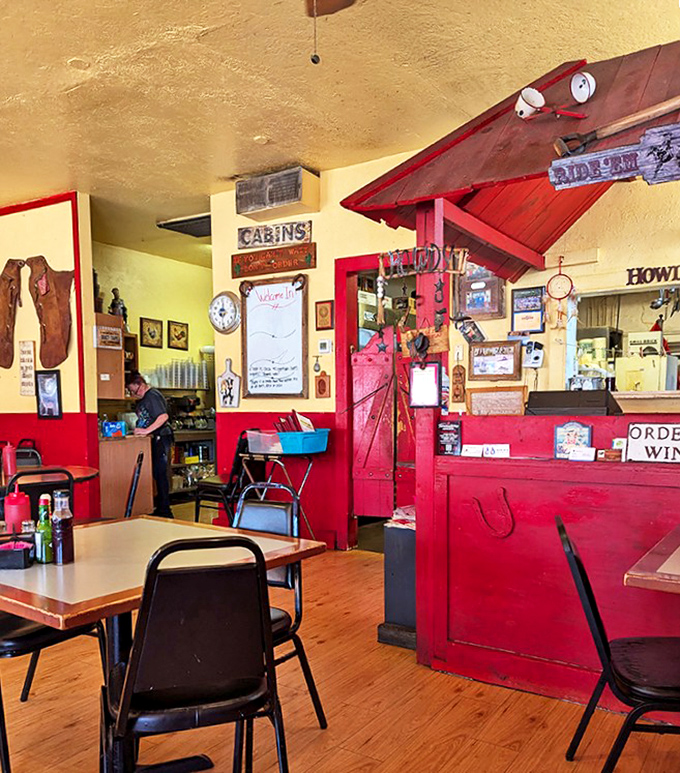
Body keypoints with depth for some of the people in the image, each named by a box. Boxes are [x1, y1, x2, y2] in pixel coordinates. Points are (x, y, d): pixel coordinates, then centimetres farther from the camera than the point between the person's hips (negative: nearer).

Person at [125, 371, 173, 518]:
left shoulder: (153, 396, -15)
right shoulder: (143, 398, 16)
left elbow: (164, 416, -27)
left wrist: (146, 430, -28)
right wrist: (139, 430, 9)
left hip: (160, 438, -10)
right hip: (153, 440, 10)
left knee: (160, 473, -6)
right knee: (156, 473, 11)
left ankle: (164, 510, -1)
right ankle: (161, 507, 18)